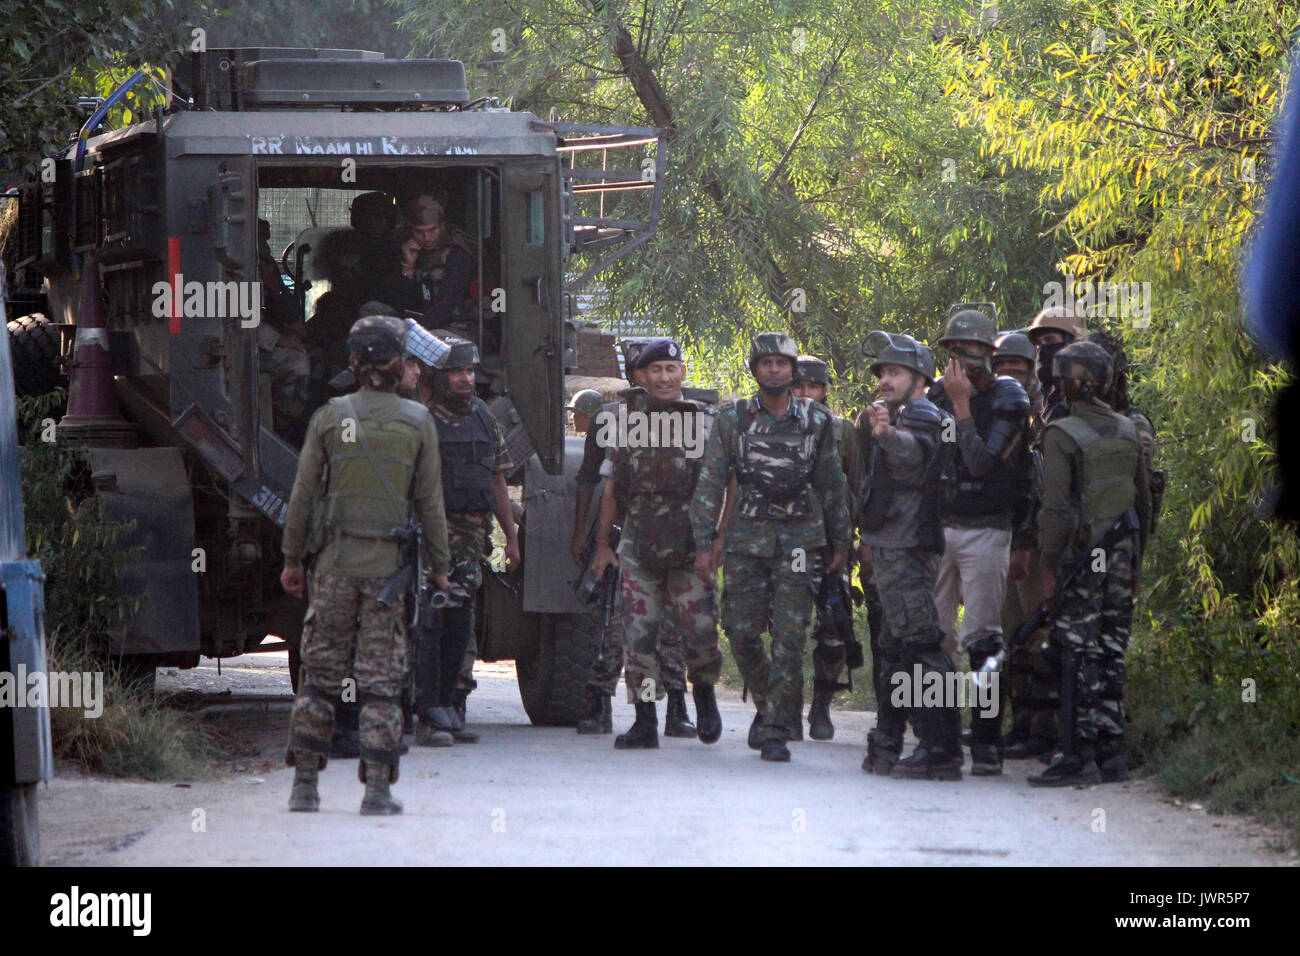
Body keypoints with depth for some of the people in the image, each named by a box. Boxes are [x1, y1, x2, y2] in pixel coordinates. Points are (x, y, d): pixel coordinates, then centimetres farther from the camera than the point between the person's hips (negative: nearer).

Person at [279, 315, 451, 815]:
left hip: (335, 564, 1)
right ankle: (377, 787, -3)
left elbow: (303, 495, 2)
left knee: (319, 673, 8)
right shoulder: (418, 422, -1)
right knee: (380, 680, 2)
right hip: (389, 565, -1)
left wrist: (292, 558, 11)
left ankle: (304, 782, 6)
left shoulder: (329, 417, 0)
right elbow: (430, 503, 2)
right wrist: (438, 565, 11)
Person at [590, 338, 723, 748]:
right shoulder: (628, 422, 9)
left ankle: (703, 690, 21)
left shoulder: (703, 424, 4)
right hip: (638, 545, 2)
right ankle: (645, 723, 3)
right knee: (640, 634, -2)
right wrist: (602, 542, 14)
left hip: (689, 546, -2)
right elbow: (612, 486, 15)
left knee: (700, 629, -8)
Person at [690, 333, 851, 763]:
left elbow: (832, 486, 14)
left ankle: (777, 730, -5)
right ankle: (769, 705, 24)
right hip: (747, 537, 1)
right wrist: (704, 542, -3)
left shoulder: (816, 421, 7)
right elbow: (711, 482, 4)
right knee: (742, 633, -1)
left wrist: (841, 544, 13)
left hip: (800, 538, -1)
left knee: (788, 638, -8)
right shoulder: (733, 419, 5)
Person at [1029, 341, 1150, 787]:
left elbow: (1057, 508, -17)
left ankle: (1079, 756, -7)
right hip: (1120, 557, 6)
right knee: (1110, 657, 10)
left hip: (1081, 560, -6)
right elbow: (1143, 502, 15)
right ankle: (1110, 754, 12)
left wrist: (1049, 565, -11)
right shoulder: (1127, 432, 9)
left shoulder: (1061, 435, -12)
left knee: (1079, 658, -5)